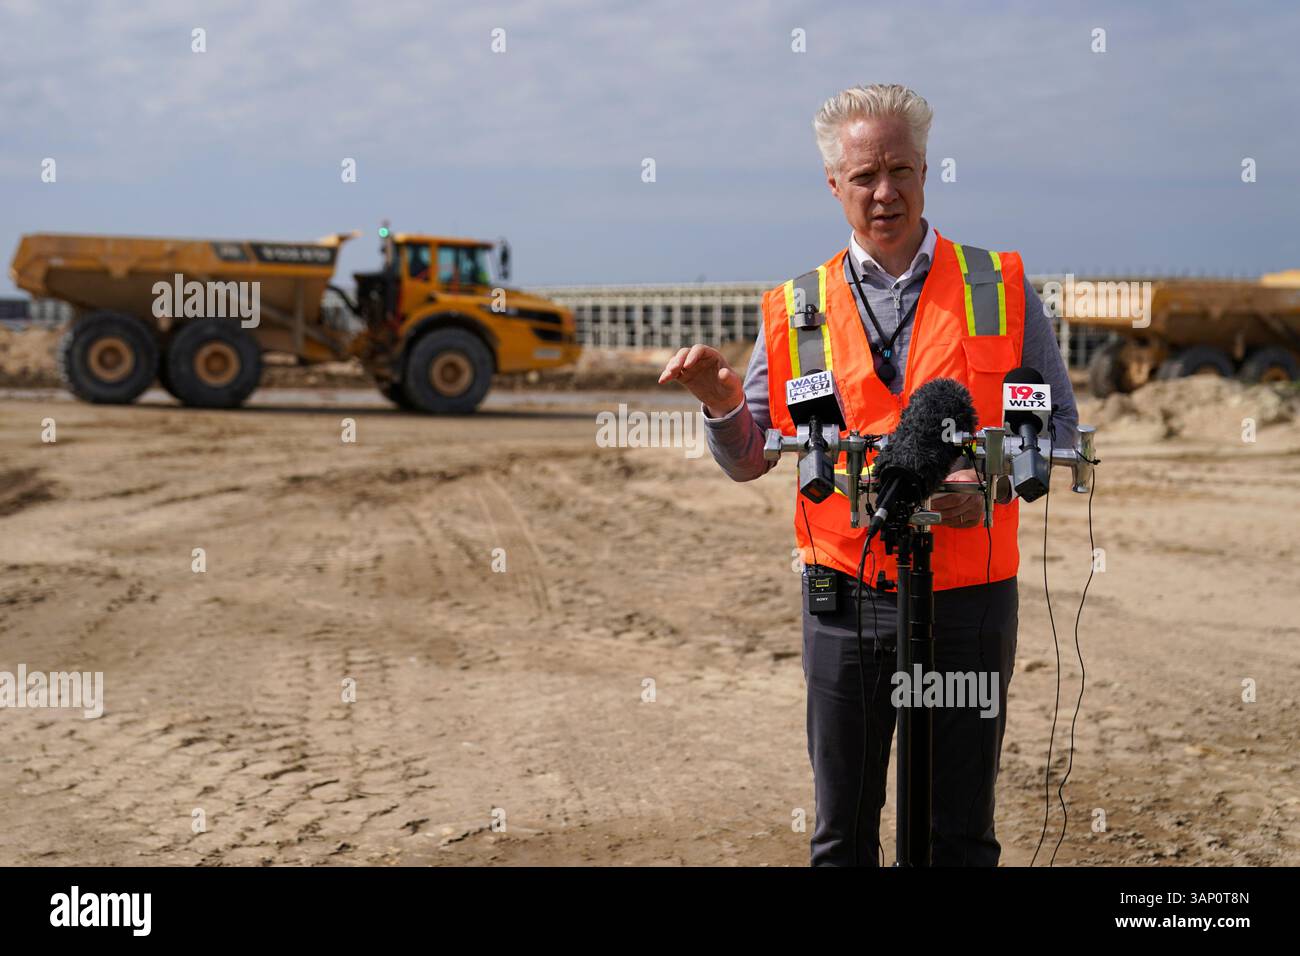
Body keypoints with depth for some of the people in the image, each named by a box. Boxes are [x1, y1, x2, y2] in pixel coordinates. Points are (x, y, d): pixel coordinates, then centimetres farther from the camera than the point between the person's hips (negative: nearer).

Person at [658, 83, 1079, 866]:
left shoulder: (1001, 289, 3)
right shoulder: (797, 311, 6)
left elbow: (1058, 424, 6)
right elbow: (750, 460, 8)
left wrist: (991, 479, -13)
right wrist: (723, 405, -13)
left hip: (968, 594, -1)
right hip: (846, 596, 1)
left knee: (960, 834, 8)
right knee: (842, 831, 10)